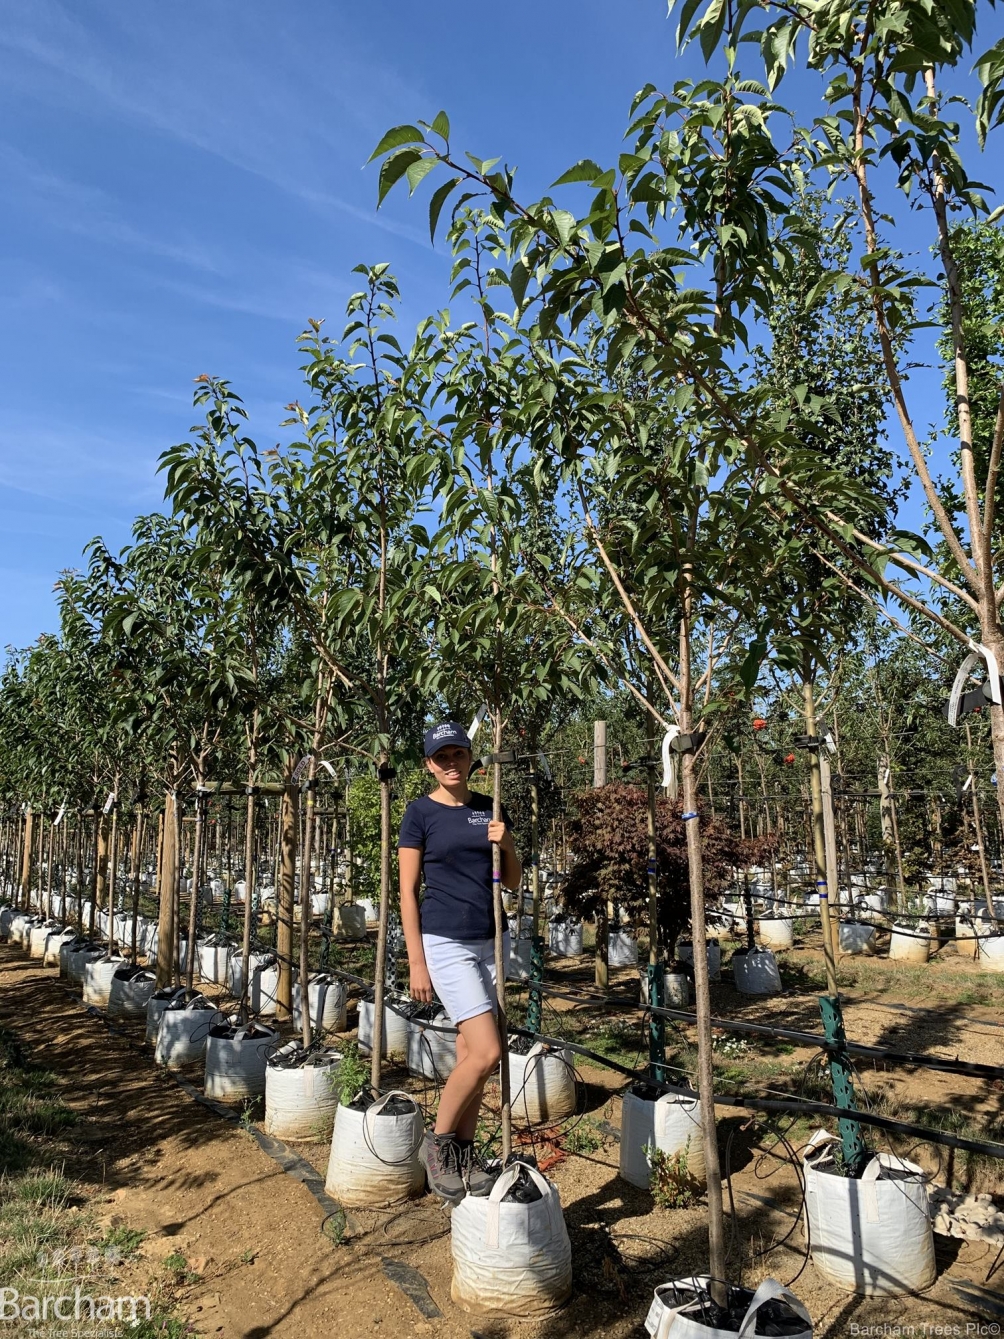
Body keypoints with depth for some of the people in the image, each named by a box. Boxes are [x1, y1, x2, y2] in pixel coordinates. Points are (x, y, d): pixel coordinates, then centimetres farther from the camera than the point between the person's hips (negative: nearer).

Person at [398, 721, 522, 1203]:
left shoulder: (488, 809, 8)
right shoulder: (420, 813, -5)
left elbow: (512, 881, 12)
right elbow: (408, 891, -6)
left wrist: (506, 844, -8)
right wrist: (417, 963, -9)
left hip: (490, 942, 5)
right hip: (446, 944, -5)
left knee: (470, 1055, 11)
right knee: (486, 1053, -12)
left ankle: (464, 1155, 26)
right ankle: (438, 1141, 10)